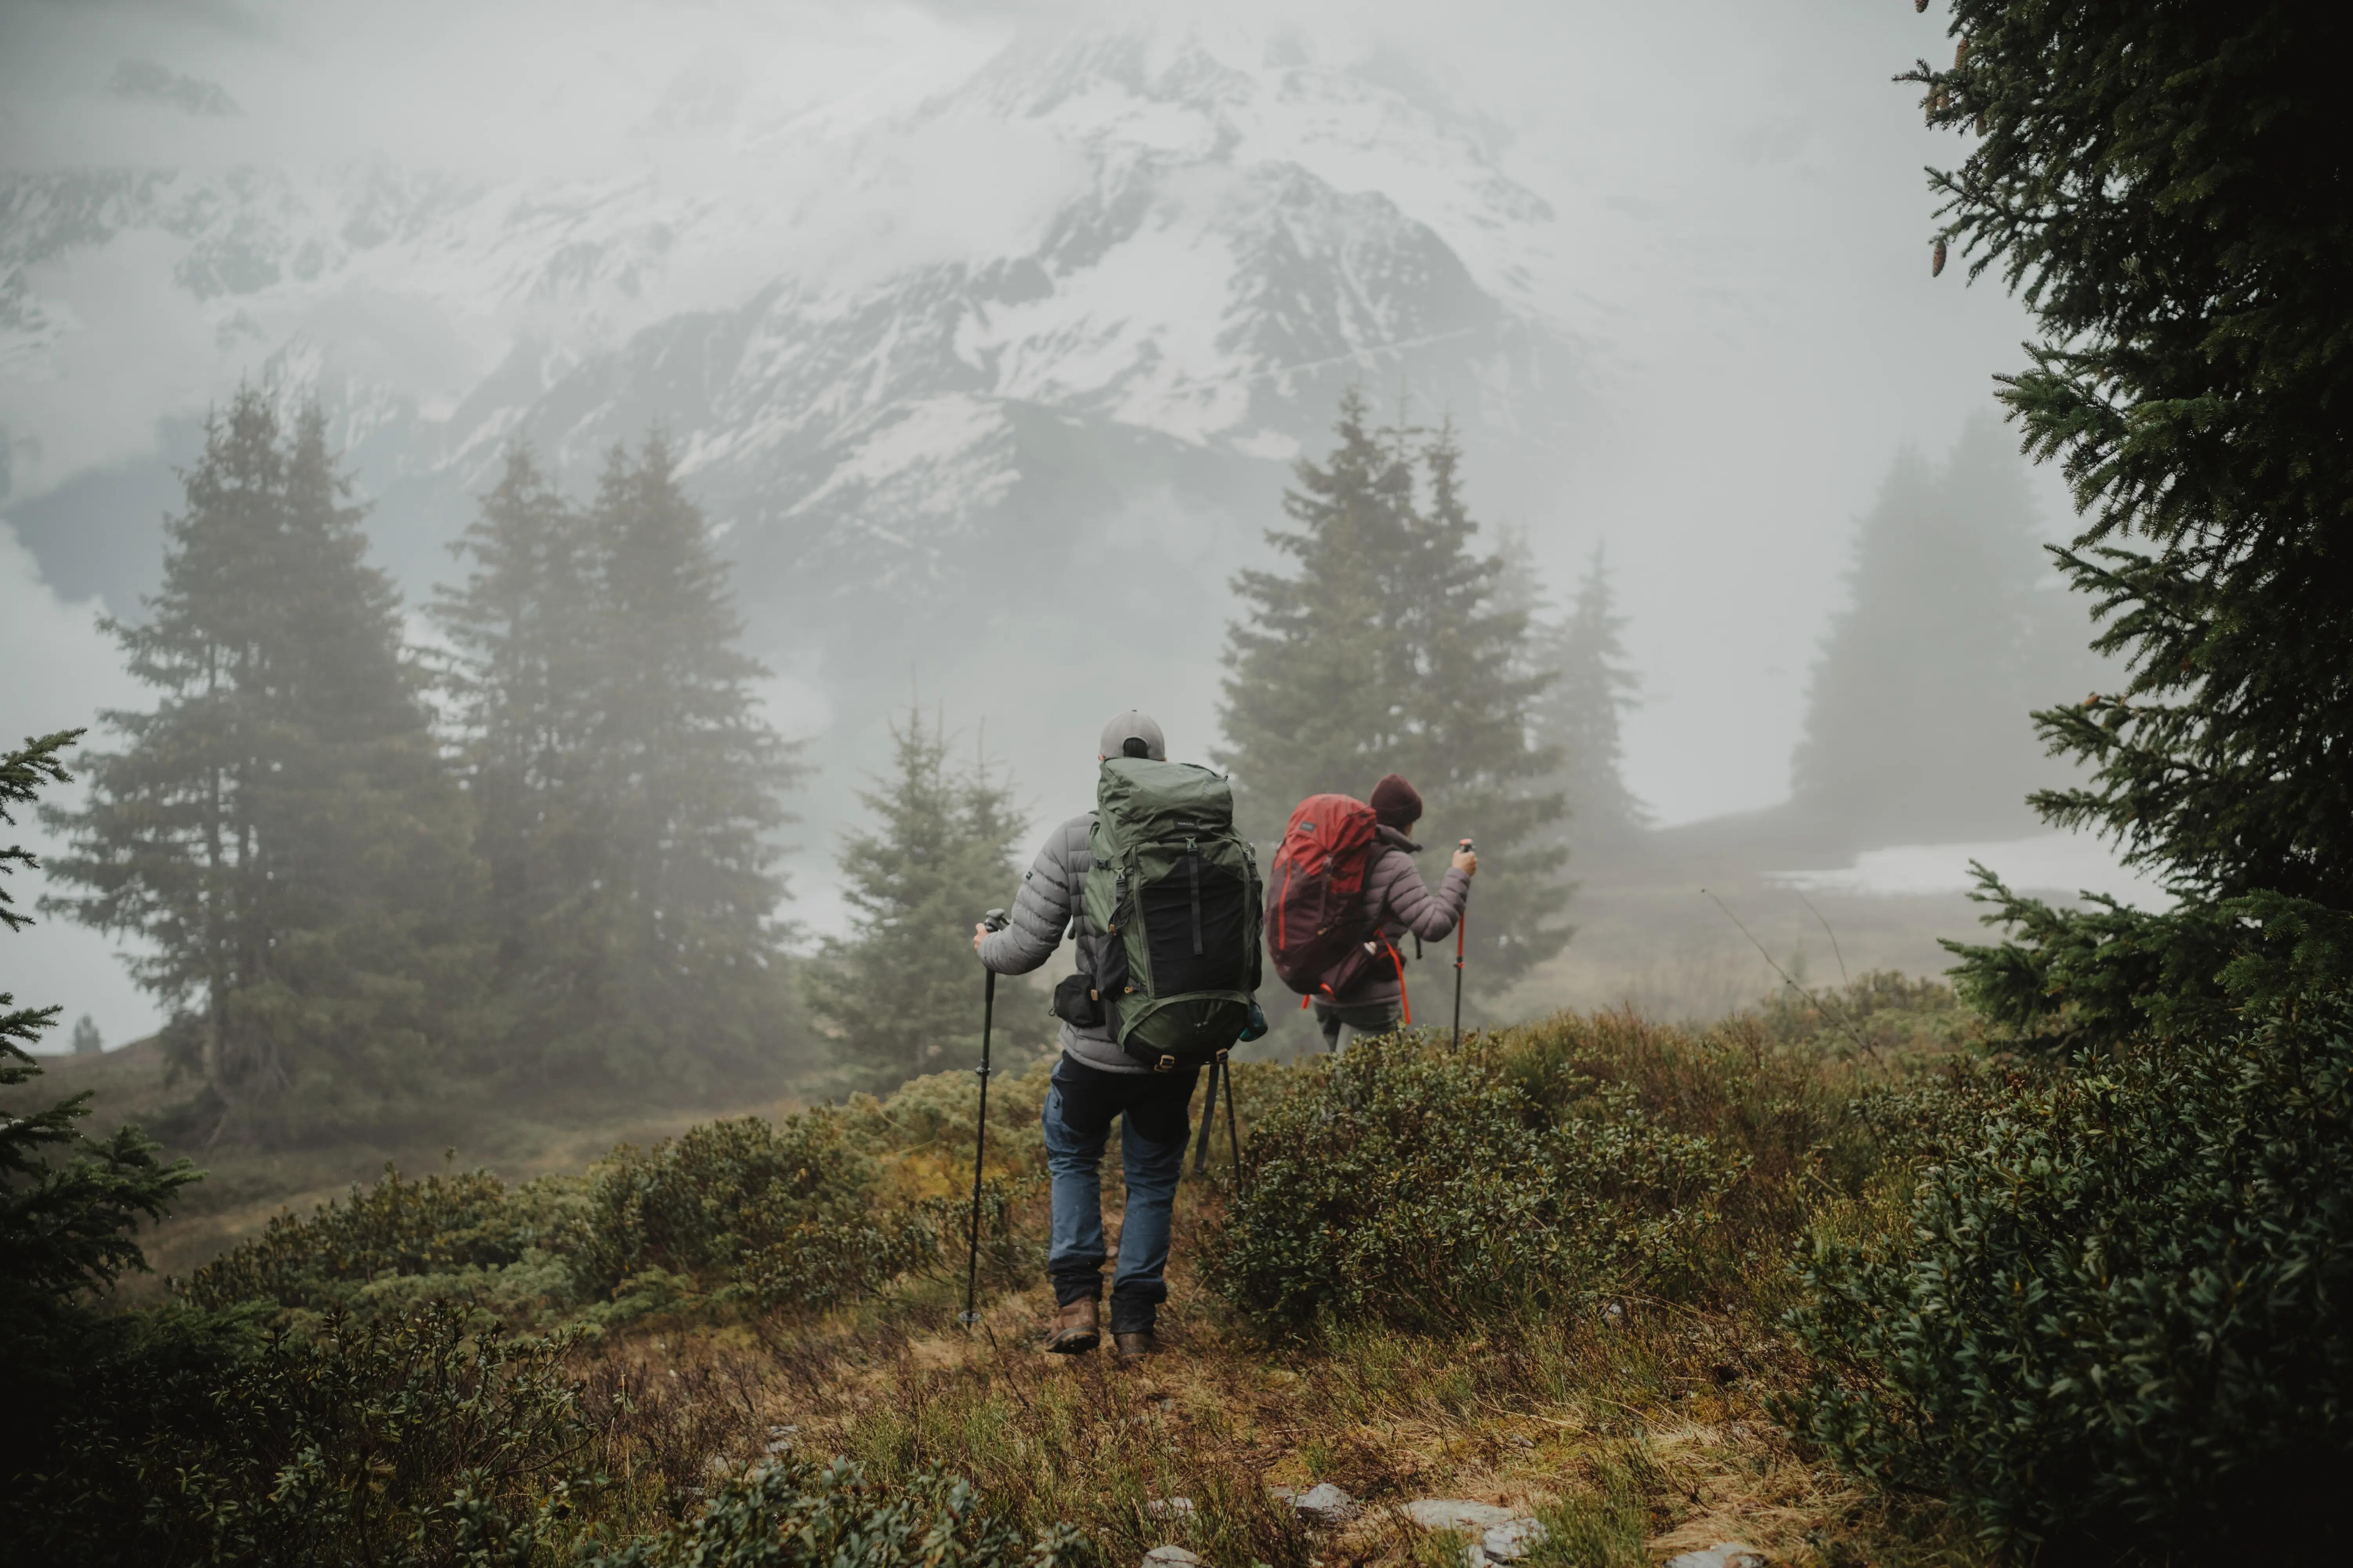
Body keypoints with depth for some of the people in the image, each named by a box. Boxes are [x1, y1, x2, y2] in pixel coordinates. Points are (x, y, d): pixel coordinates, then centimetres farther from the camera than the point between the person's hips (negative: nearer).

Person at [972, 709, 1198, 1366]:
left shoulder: (1074, 841, -10)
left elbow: (1025, 949, -9)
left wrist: (985, 945, 13)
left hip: (1096, 1049, -1)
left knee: (1072, 1156, 24)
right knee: (1152, 1181, 18)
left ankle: (1077, 1300, 12)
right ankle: (1135, 1325, 18)